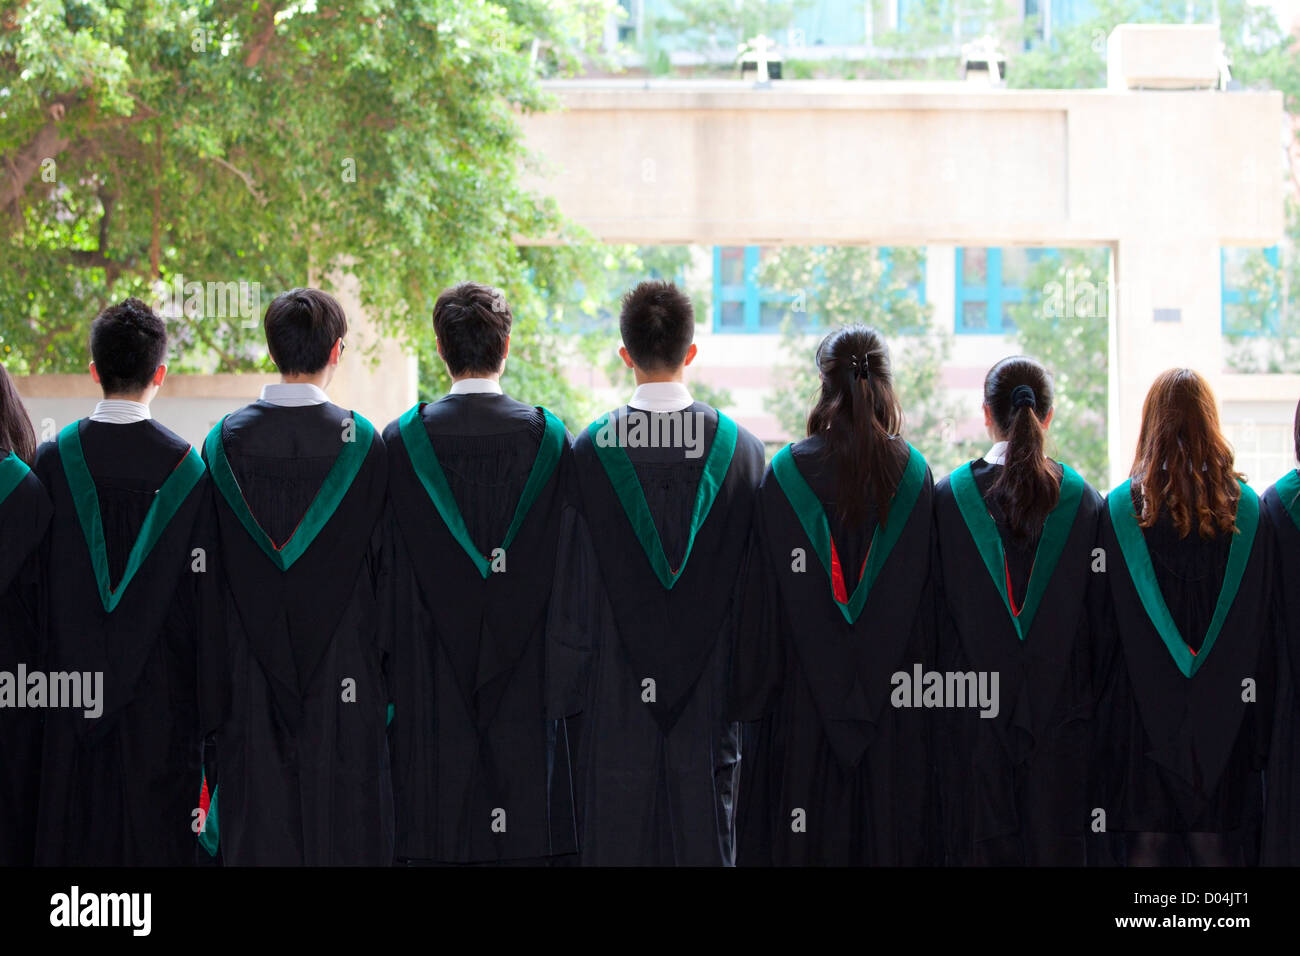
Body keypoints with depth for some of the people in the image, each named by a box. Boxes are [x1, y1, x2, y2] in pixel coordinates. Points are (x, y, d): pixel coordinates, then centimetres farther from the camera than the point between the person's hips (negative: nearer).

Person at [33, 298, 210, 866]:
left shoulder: (52, 461, -4)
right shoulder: (185, 467, -6)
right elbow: (201, 589, -5)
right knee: (155, 832, 4)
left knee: (72, 829, 7)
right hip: (161, 691, -1)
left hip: (72, 686, 1)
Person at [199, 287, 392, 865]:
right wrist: (386, 673, 5)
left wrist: (213, 702, 10)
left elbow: (211, 577, 2)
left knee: (256, 829, 6)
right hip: (343, 680, -2)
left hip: (251, 681, 2)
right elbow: (382, 568, -4)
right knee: (342, 827, 3)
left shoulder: (227, 440, -2)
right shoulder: (362, 443, -7)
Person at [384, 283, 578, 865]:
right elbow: (568, 562, 1)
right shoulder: (548, 438, -2)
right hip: (525, 680, 0)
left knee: (435, 828, 2)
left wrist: (390, 674, 8)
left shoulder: (402, 441, -4)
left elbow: (388, 573, -1)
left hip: (432, 680, 0)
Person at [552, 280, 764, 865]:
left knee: (614, 841, 5)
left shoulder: (590, 451, -7)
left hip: (615, 694, -1)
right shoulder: (740, 449, -3)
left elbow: (570, 587, -3)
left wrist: (567, 691, 4)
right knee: (704, 838, 6)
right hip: (710, 695, 1)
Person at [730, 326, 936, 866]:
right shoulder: (914, 474, -1)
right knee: (889, 825, 5)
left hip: (805, 700, -1)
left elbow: (763, 598, -3)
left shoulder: (788, 473, -5)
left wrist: (752, 696, 4)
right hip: (893, 696, 1)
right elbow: (927, 598, 2)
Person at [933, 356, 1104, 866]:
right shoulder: (1083, 500, -1)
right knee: (1057, 843, 5)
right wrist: (1089, 698, 12)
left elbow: (936, 612, -2)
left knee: (980, 844, 3)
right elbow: (1100, 613, 2)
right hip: (1062, 709, 1)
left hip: (976, 716, -1)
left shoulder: (949, 497, -5)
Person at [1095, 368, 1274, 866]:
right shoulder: (1246, 509, 0)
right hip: (1224, 714, 1)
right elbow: (1262, 622, 3)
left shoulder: (1121, 508, -5)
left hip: (1143, 710, -1)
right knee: (1220, 845, 5)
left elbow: (1105, 625, -2)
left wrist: (1102, 708, 6)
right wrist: (1261, 726, 8)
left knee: (1146, 843, 2)